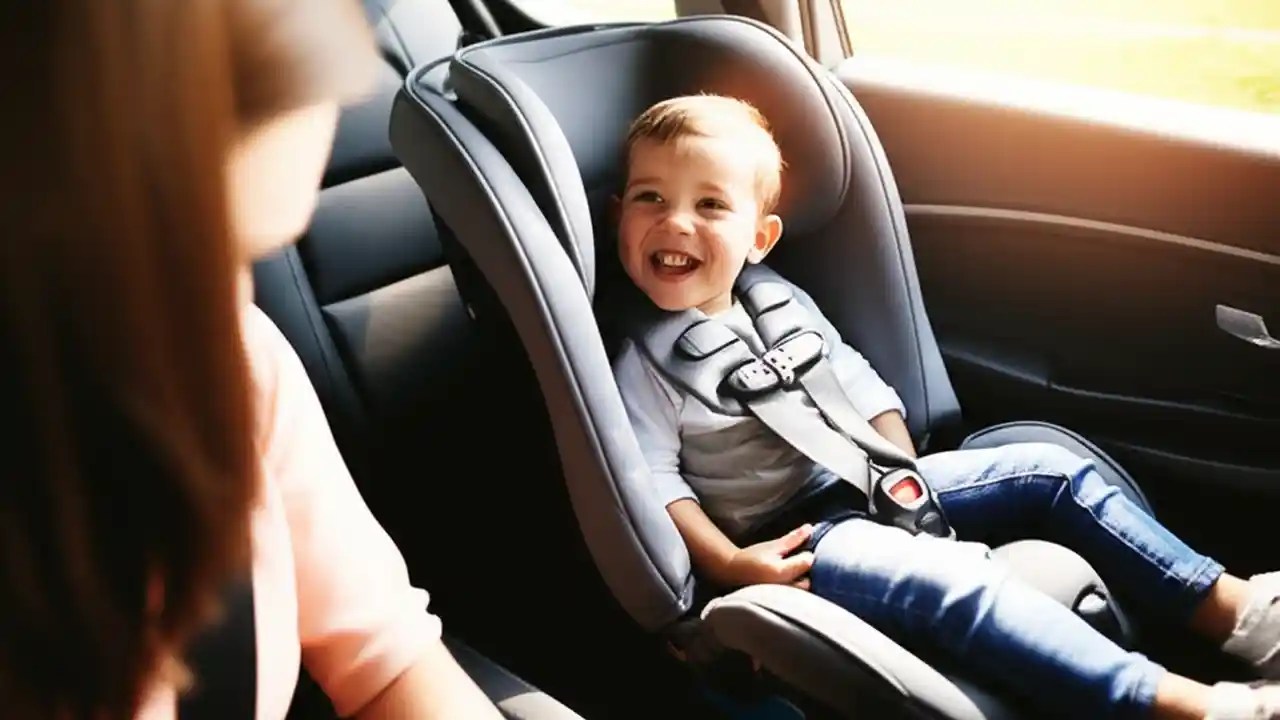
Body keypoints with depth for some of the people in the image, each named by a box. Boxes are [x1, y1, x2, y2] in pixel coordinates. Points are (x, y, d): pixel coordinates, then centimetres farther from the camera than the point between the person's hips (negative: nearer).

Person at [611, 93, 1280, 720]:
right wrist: (727, 564, -23)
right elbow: (653, 482, -14)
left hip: (863, 485, 8)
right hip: (787, 539, -8)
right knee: (951, 579, -32)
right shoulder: (637, 364, -11)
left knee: (1050, 470, 0)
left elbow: (858, 385, 13)